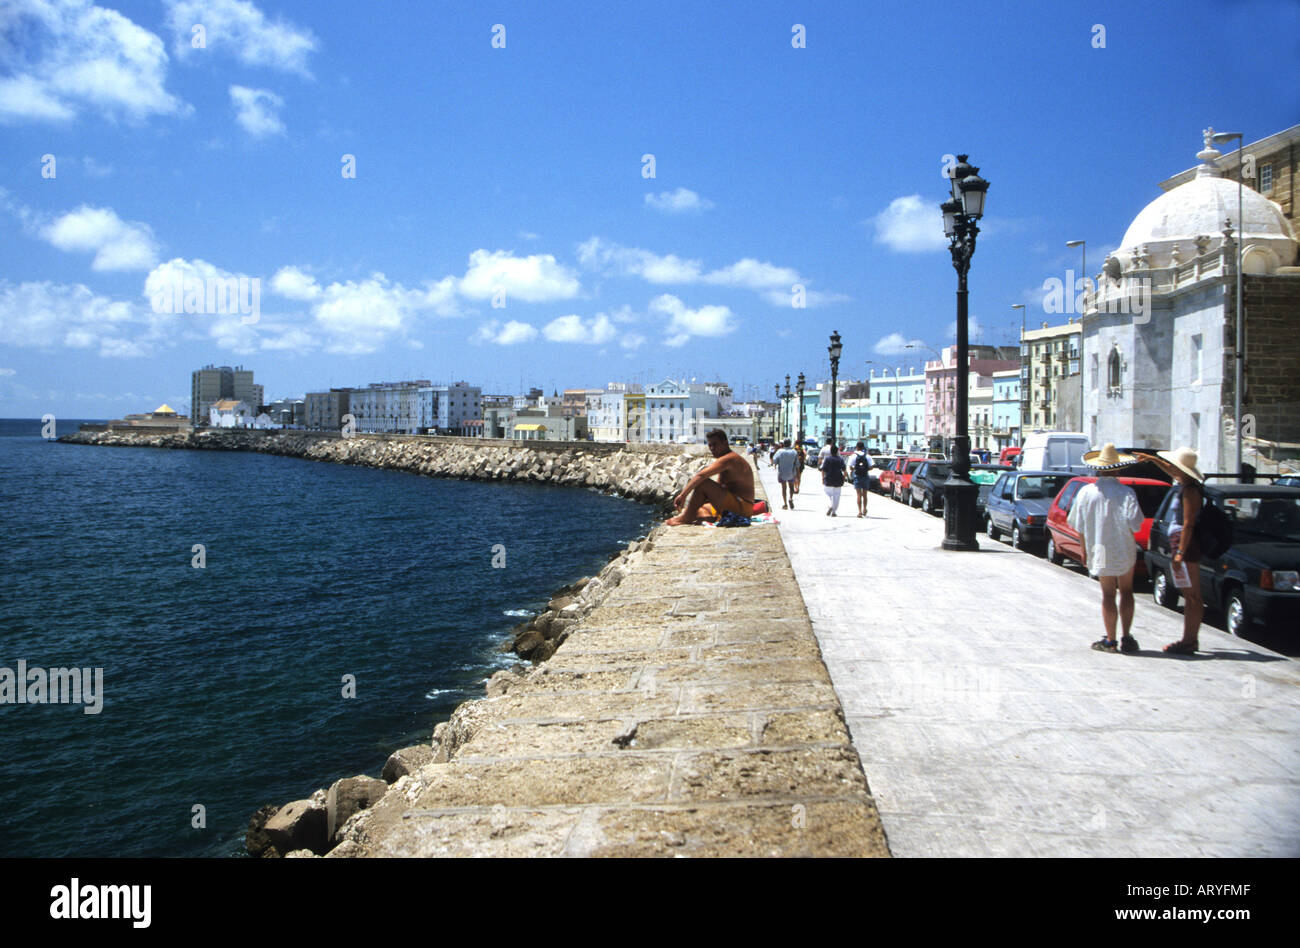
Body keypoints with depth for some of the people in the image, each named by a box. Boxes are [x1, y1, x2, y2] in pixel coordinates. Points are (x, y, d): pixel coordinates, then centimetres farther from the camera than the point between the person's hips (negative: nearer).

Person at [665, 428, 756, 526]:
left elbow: (701, 476, -26)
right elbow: (717, 489, 20)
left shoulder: (728, 459, -15)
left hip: (742, 506, -11)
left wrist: (683, 495, -23)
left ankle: (685, 518, -15)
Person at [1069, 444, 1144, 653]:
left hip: (1099, 550, 1)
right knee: (1126, 591, 15)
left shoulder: (1086, 492, -6)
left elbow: (1079, 527, -1)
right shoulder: (1126, 492, -13)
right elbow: (1134, 524, -19)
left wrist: (1085, 551, 10)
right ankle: (1126, 638, 15)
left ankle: (1110, 641, 10)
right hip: (1124, 550, -1)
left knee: (1108, 594, 8)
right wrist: (1125, 531, 4)